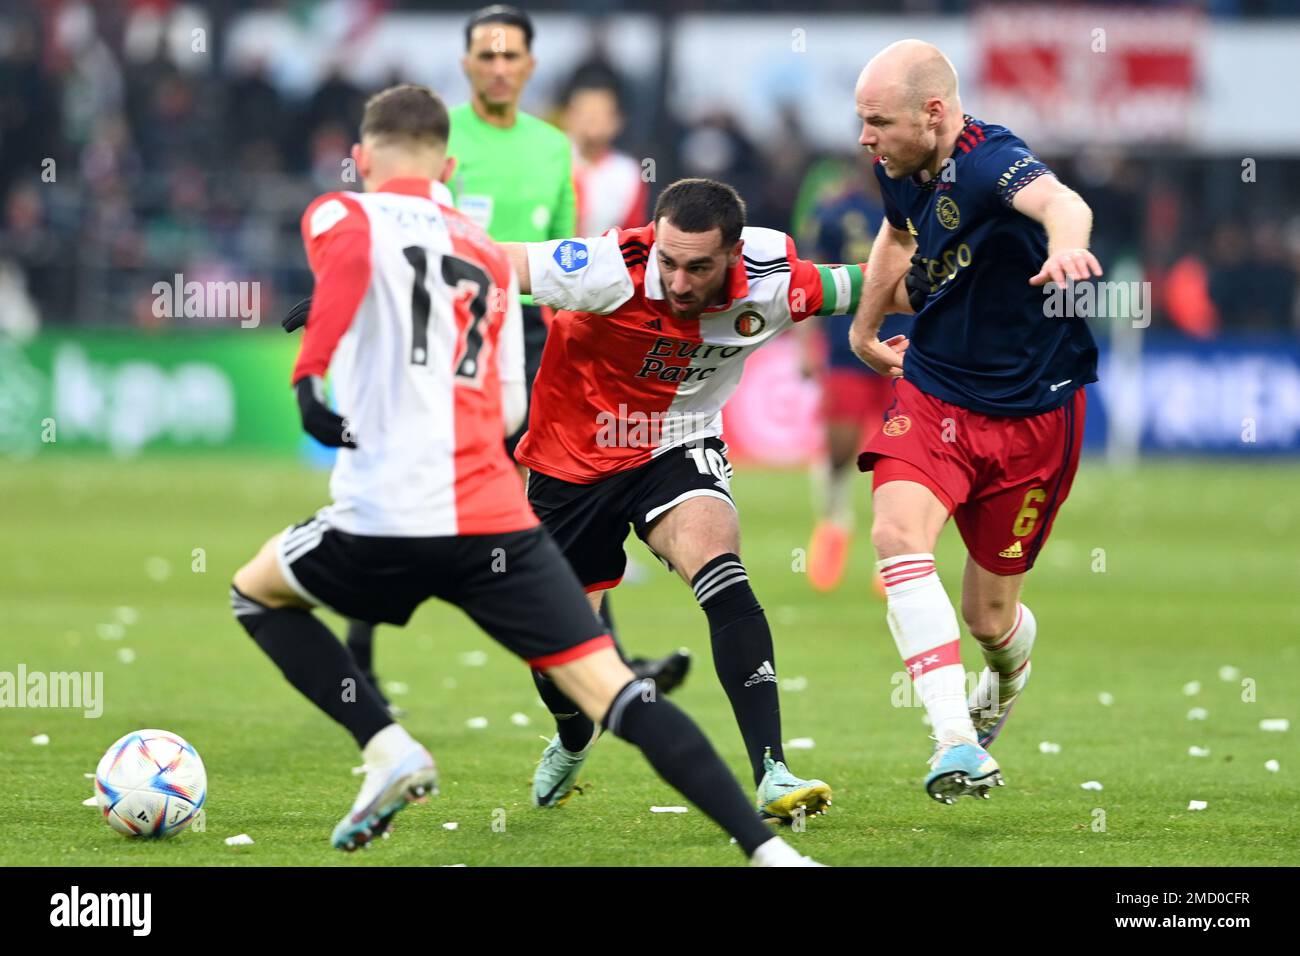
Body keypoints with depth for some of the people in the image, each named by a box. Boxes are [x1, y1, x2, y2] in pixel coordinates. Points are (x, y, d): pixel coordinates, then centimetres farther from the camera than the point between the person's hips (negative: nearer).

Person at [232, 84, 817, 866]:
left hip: (388, 520, -3)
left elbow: (350, 251, -20)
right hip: (500, 526, 3)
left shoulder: (342, 214, 7)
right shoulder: (490, 256, 23)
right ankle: (767, 849, -19)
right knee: (615, 692, -2)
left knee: (257, 593, 26)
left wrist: (309, 374, -25)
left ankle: (387, 749, 8)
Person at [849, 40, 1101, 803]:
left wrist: (1065, 246, -74)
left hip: (1031, 414, -5)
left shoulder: (988, 162, -26)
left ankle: (1011, 668, 48)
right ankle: (957, 741, -31)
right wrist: (865, 327, 33)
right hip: (932, 391, 5)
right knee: (899, 532, -26)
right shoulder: (902, 171, -3)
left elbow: (1061, 203, -50)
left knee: (989, 617, 7)